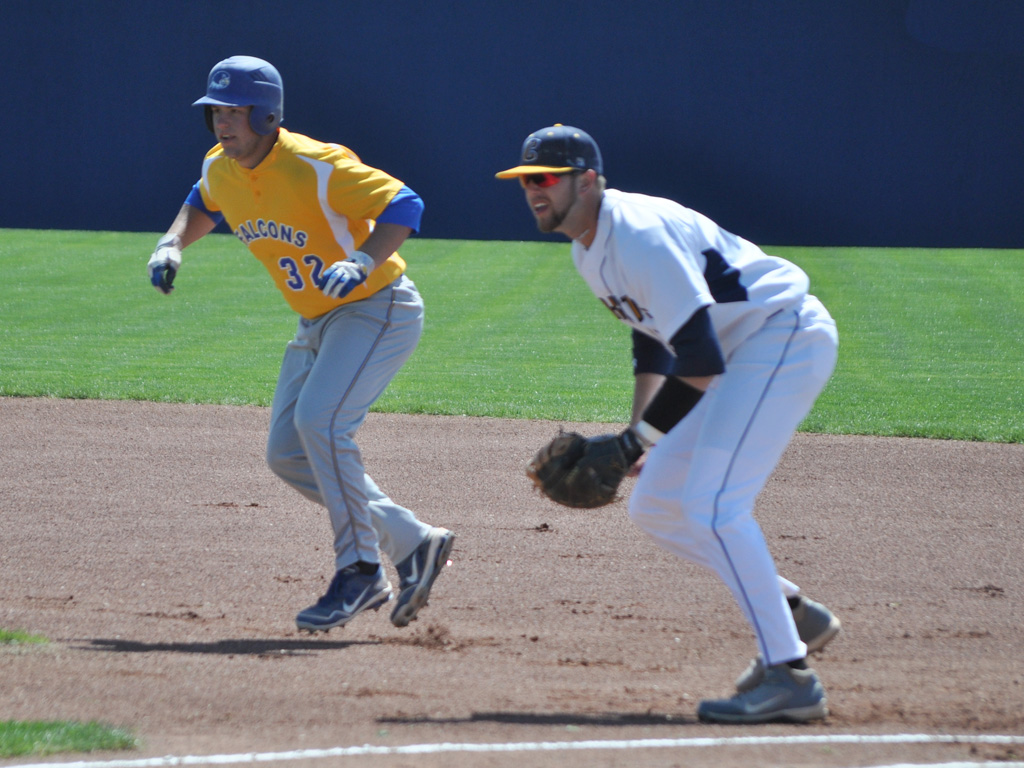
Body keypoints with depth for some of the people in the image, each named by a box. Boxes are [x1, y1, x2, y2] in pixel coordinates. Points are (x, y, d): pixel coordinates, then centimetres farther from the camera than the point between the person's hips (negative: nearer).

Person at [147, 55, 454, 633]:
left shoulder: (316, 167, -26)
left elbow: (404, 206, -28)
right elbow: (203, 206, 22)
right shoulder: (221, 168, -2)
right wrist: (172, 244, 3)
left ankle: (360, 570, -14)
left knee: (320, 421, -27)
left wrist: (362, 264, -44)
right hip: (317, 323, 9)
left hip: (379, 309, -9)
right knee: (287, 454, 4)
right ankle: (413, 543, 12)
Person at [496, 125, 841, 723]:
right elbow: (654, 339, 19)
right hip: (744, 357, 11)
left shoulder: (639, 236, -23)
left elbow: (701, 362, -27)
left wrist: (636, 440, -24)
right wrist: (639, 433, 6)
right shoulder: (589, 251, 10)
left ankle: (790, 677, -20)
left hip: (787, 335, -11)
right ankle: (792, 614, 17)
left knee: (712, 504, -21)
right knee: (655, 505, 10)